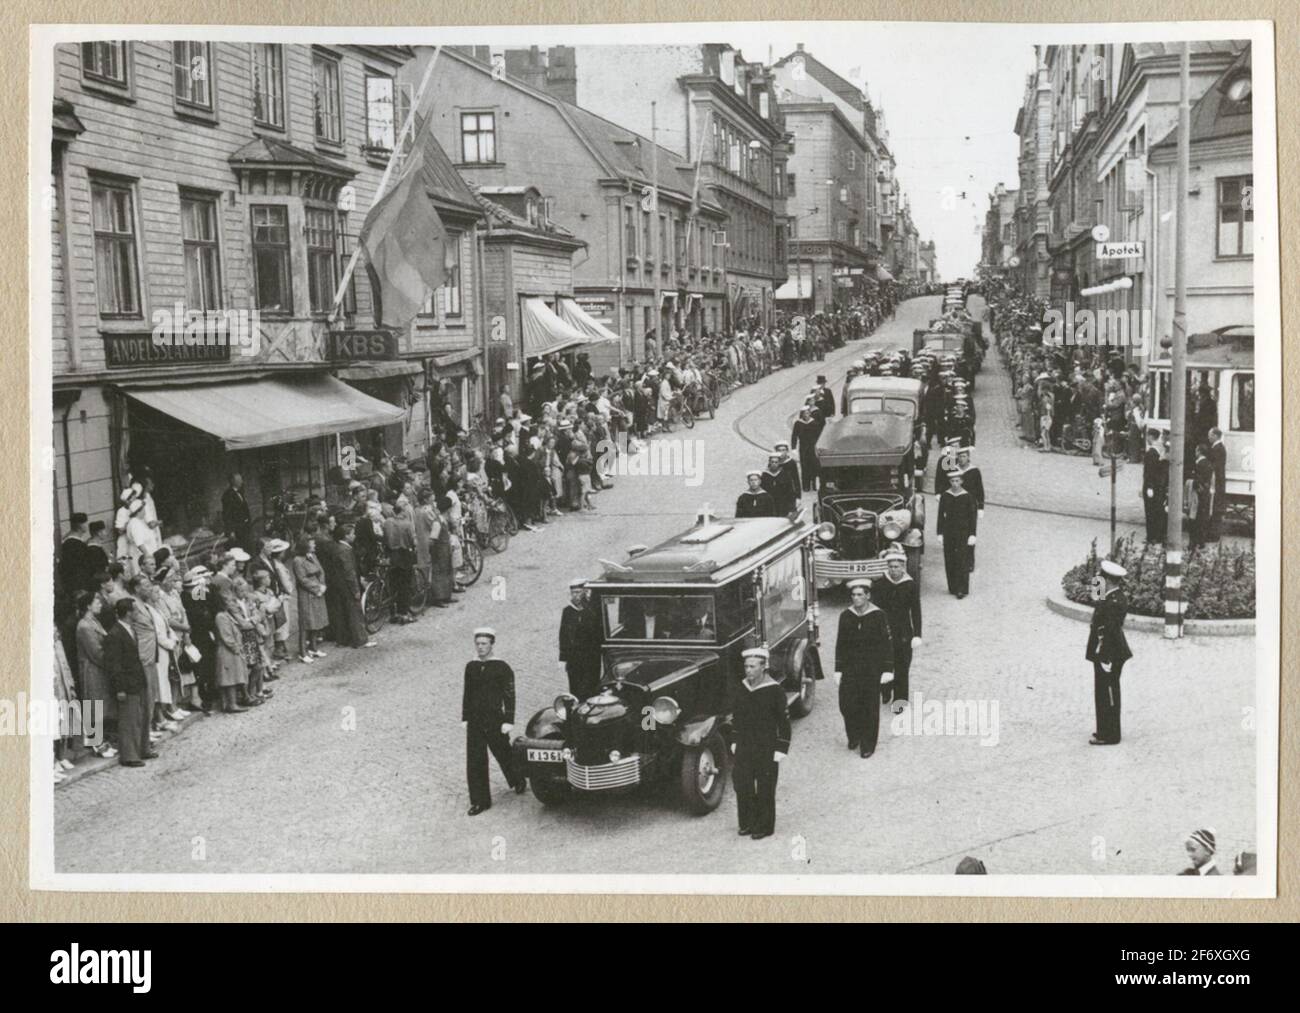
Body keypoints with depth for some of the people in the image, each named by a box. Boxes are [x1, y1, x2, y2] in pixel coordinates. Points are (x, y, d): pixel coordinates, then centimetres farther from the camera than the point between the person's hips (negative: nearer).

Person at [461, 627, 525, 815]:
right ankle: (479, 801, 5)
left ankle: (518, 781, 40)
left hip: (495, 720, -3)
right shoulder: (471, 667, 5)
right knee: (474, 761, -1)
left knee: (504, 755, 12)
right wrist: (465, 718, 11)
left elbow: (509, 695, -8)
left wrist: (508, 721, -12)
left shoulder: (502, 668, -8)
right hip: (475, 722, 4)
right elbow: (467, 694, 13)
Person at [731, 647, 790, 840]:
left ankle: (765, 827, 16)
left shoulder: (775, 692, -13)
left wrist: (781, 750, -12)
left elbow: (784, 723, -10)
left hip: (766, 749, -5)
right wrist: (735, 741, 16)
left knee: (765, 788, 4)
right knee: (741, 783, 7)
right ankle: (747, 822, 22)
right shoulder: (741, 689, 4)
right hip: (744, 748, 5)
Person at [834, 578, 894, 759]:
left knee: (870, 708, 3)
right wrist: (838, 670, 5)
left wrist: (888, 670, -8)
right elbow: (840, 644, 7)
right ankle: (854, 737, 24)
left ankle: (868, 745, 15)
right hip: (850, 668, 3)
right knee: (847, 704, -2)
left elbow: (887, 644, -4)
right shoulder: (846, 616, 2)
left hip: (872, 669, -3)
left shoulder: (878, 616, -7)